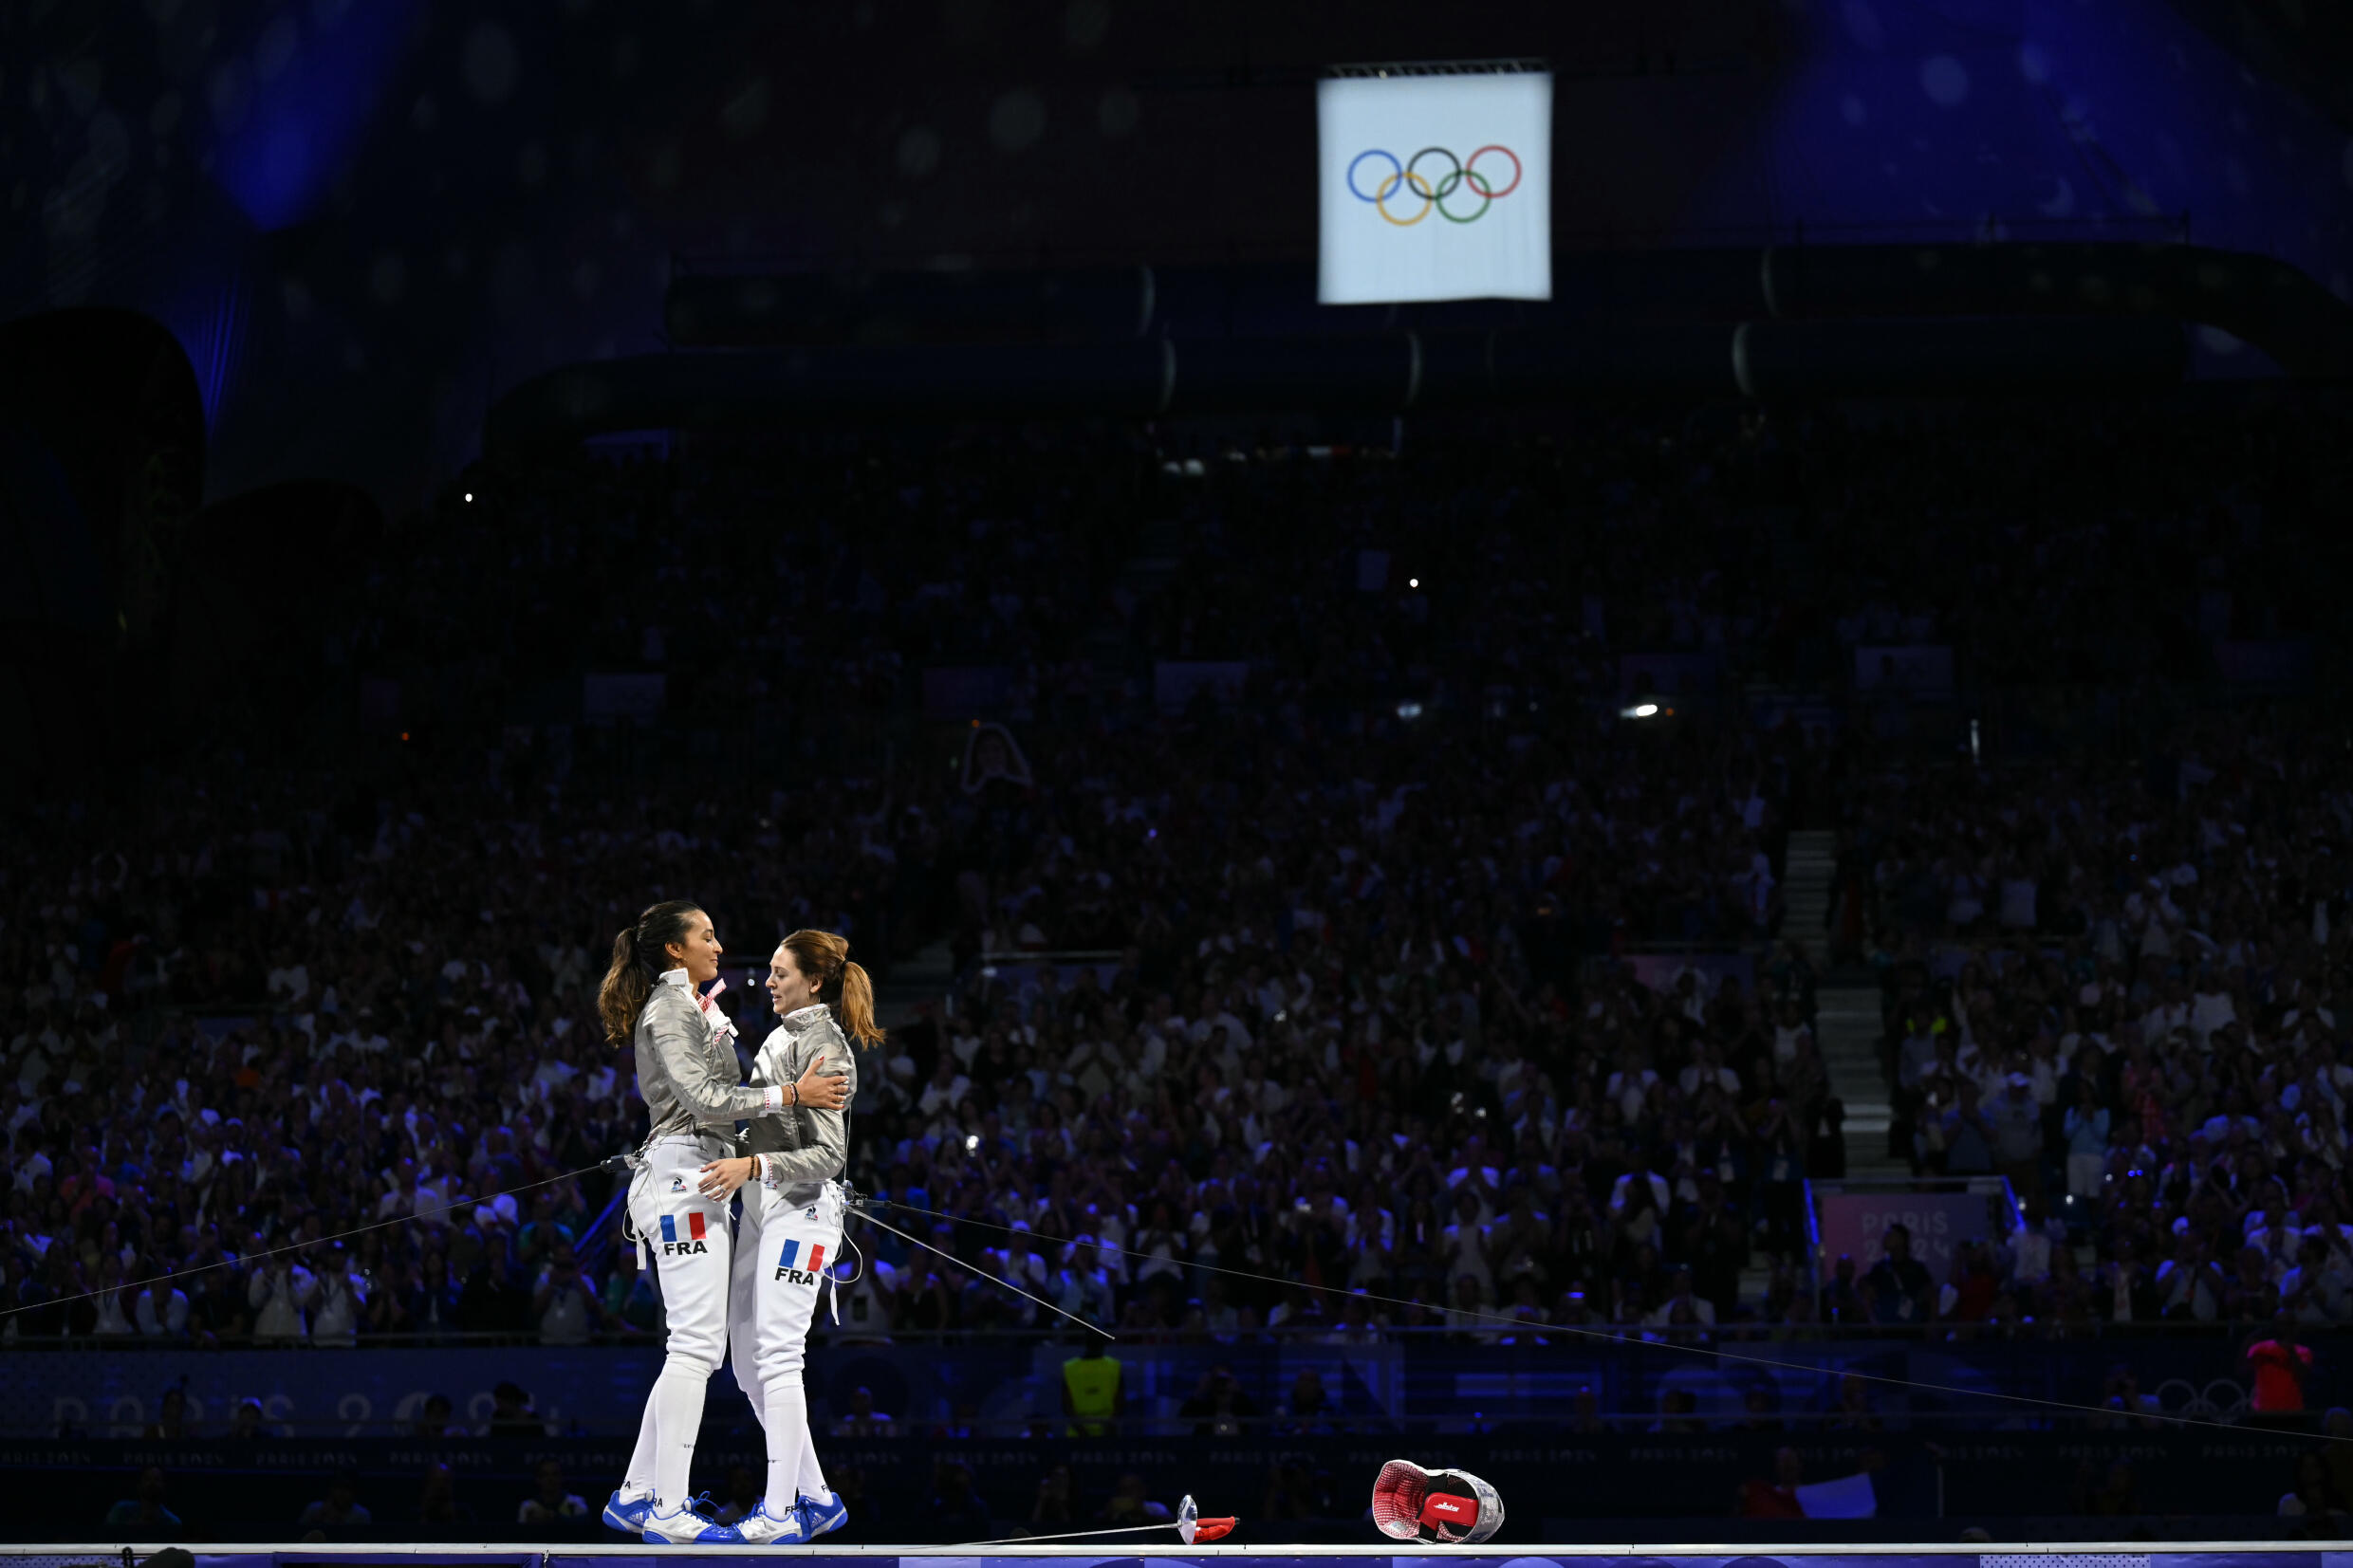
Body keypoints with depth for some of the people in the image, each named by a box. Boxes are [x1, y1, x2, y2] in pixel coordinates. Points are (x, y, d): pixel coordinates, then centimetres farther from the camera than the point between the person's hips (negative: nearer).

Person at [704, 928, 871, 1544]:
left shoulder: (824, 1049, -12)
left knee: (776, 1359, -12)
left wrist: (751, 1166, -28)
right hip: (760, 1207, 10)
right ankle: (815, 1498, 14)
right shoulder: (783, 1034, 14)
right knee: (748, 1361, 8)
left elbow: (827, 1156, -18)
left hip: (799, 1209, -10)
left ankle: (782, 1513, -11)